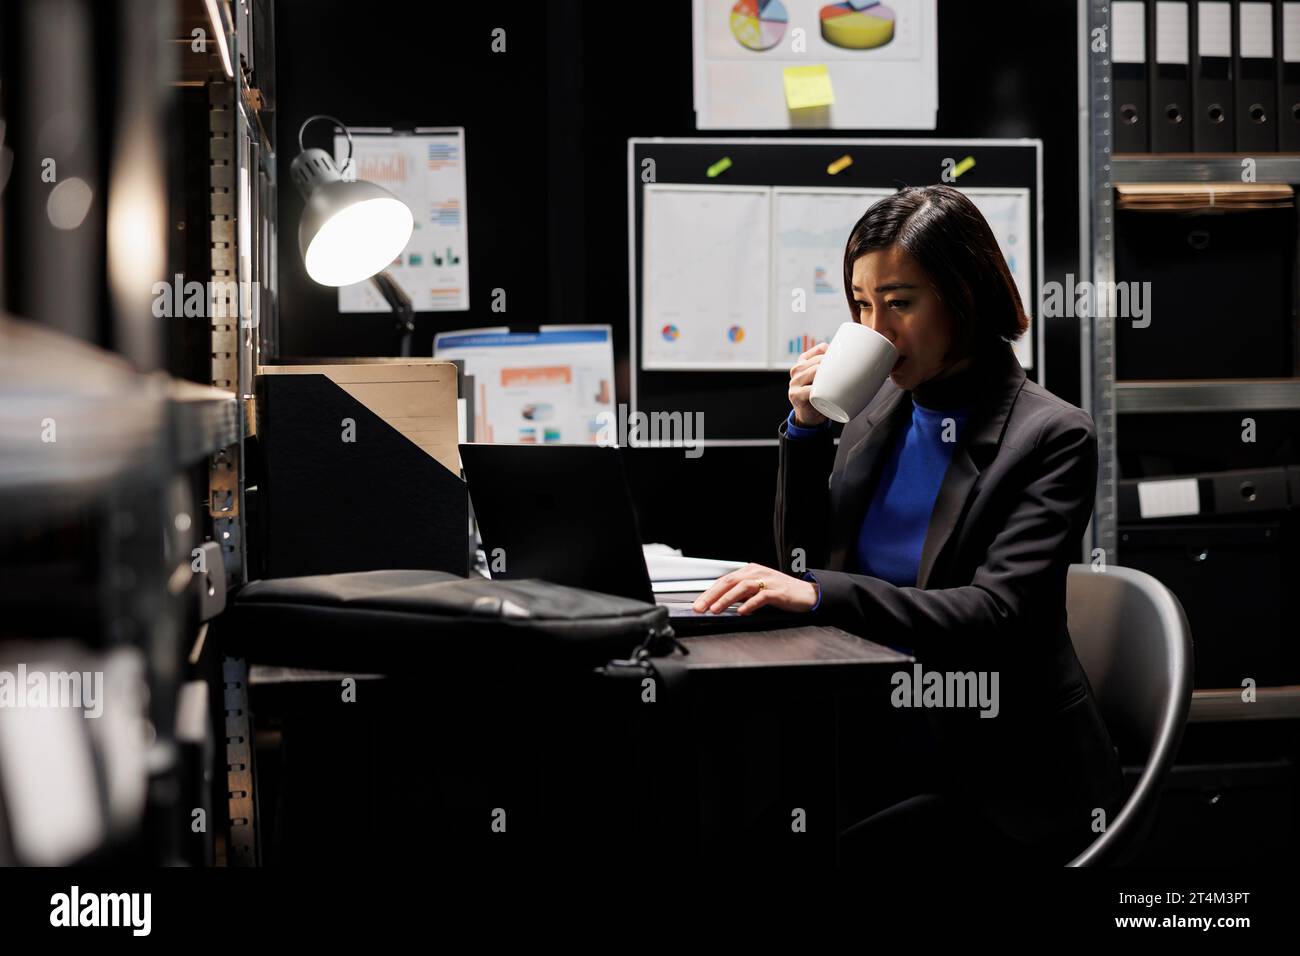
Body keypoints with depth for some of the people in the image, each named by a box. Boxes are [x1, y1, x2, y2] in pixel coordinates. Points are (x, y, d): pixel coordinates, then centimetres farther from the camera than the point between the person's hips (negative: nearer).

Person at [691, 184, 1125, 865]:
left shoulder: (1053, 436, -11)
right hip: (878, 743, 6)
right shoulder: (880, 410, 8)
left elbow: (995, 615, -22)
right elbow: (802, 563, 12)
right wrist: (807, 427, -2)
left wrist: (820, 593, -33)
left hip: (1000, 784, -6)